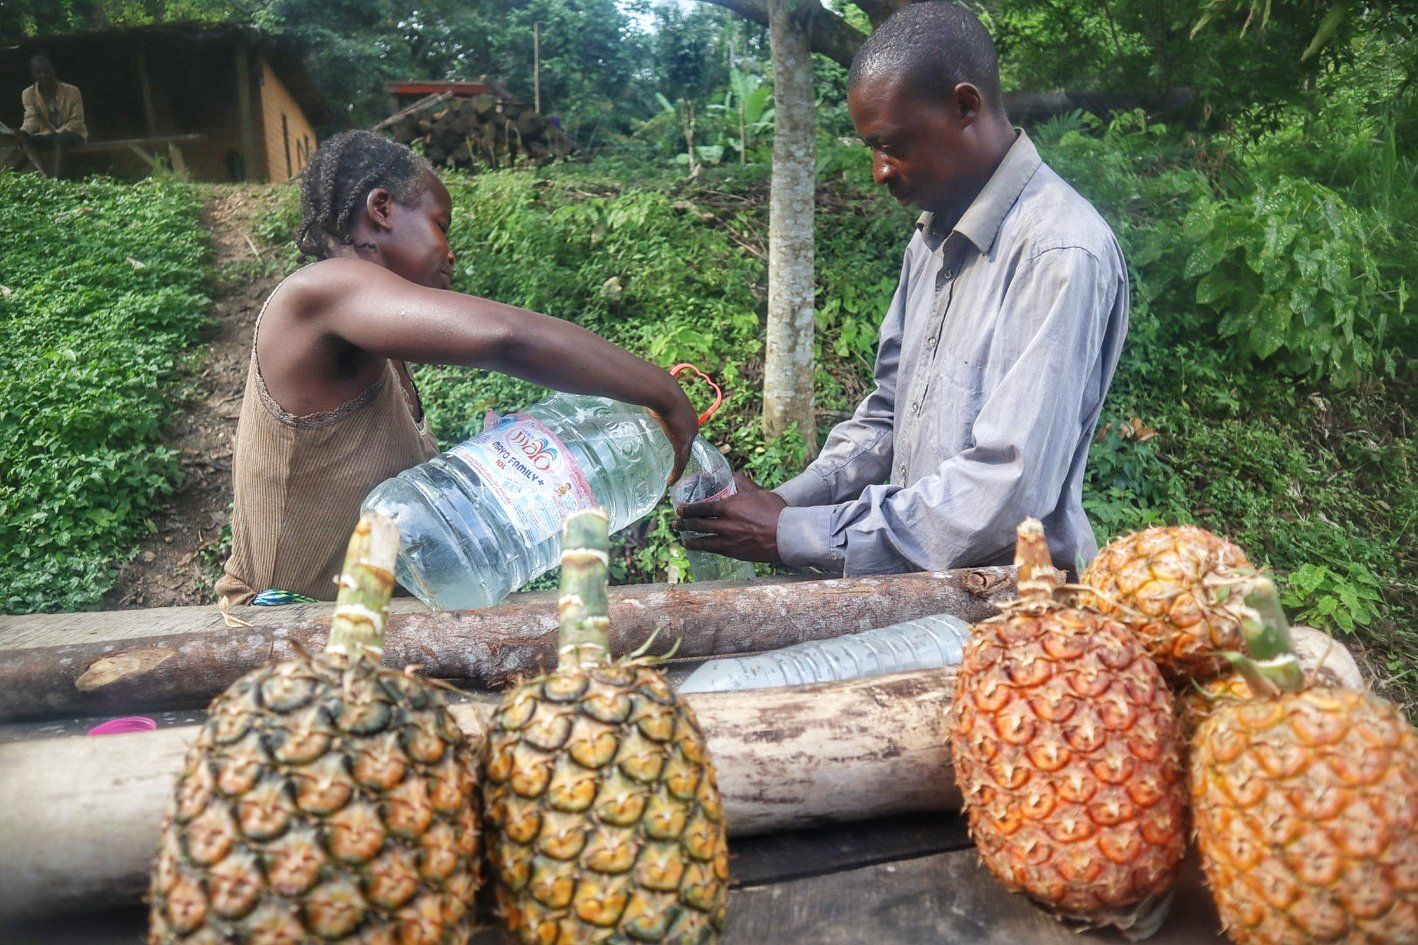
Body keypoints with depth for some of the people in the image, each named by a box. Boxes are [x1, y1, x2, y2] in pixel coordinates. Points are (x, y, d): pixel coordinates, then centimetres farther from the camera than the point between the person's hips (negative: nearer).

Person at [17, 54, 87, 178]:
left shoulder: (71, 91, -9)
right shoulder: (28, 94, 0)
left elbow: (77, 121, -10)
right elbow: (32, 118, -11)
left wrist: (58, 133, -24)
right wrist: (23, 131, -35)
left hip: (72, 134, -4)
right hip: (47, 135, 4)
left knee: (59, 139, -37)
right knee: (25, 140, -25)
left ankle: (57, 178, -48)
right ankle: (45, 175, -44)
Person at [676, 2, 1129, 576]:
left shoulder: (1059, 253, -17)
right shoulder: (933, 236, 10)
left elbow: (1004, 493, -22)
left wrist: (794, 535, -18)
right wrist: (789, 501, 2)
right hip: (917, 582, 7)